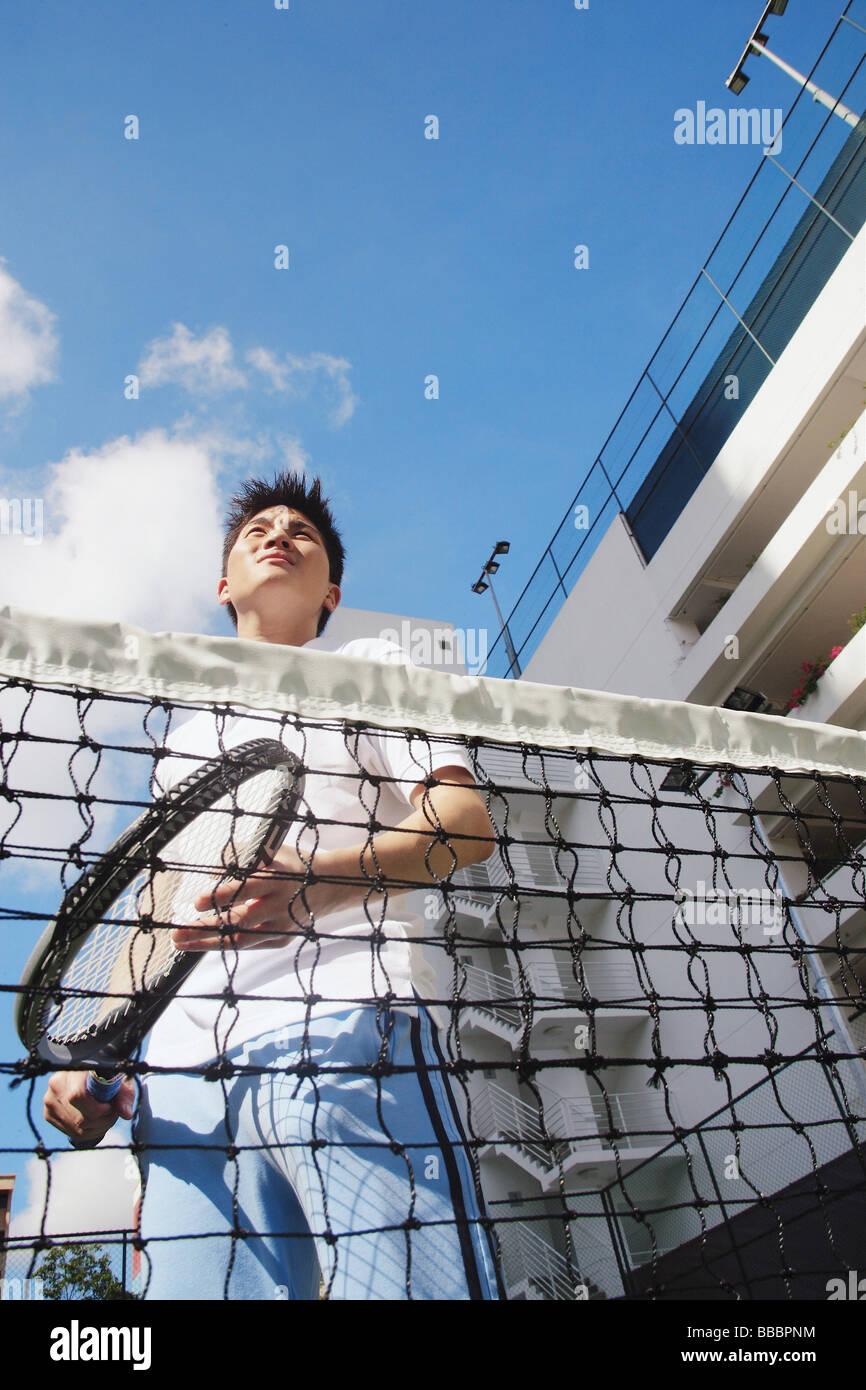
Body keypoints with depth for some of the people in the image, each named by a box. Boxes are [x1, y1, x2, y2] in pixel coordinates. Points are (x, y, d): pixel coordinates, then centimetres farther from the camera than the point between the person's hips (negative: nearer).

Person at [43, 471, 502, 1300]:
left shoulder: (370, 667, 16)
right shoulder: (186, 737, 30)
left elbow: (467, 822, 0)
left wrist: (321, 881, -19)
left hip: (342, 1021, -4)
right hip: (181, 1065, 5)